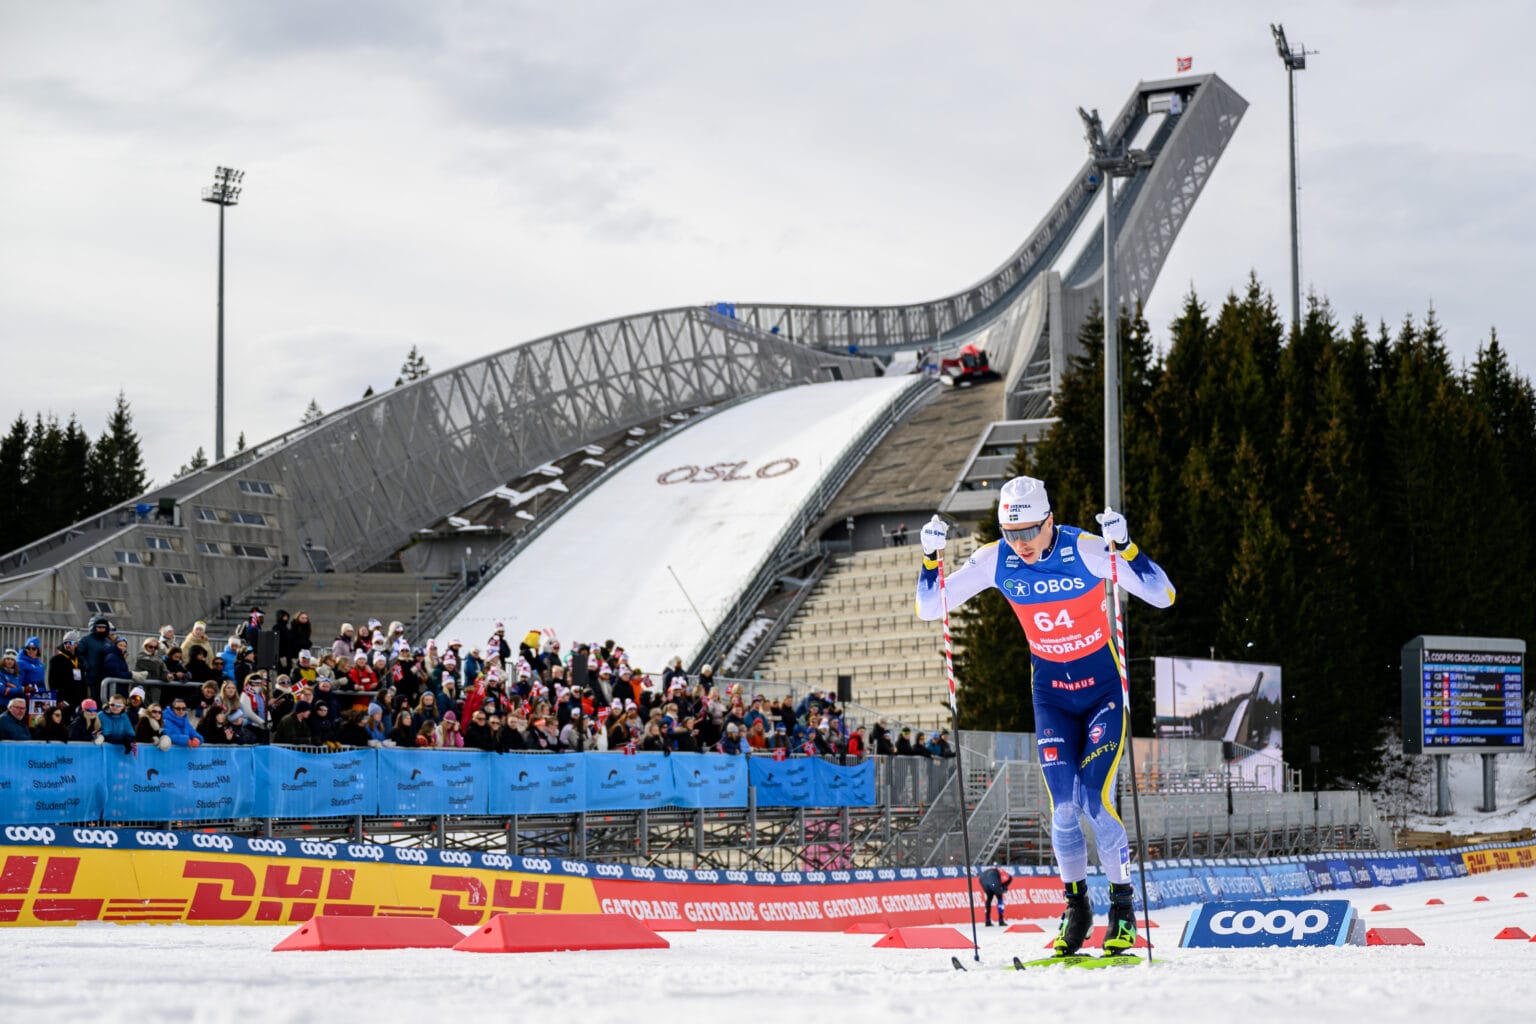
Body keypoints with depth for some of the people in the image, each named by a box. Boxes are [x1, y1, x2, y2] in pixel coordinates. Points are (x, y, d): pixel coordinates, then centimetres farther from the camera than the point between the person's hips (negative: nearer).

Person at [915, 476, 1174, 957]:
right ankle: (1076, 908, 13)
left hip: (1104, 683, -3)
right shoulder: (995, 561, -10)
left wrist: (1125, 547, -38)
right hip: (1050, 690, 3)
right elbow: (929, 609, -4)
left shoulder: (1087, 550, -20)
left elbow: (1163, 596, -24)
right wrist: (931, 557, -21)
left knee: (1095, 800, -13)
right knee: (1063, 806, -6)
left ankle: (1124, 910, 3)